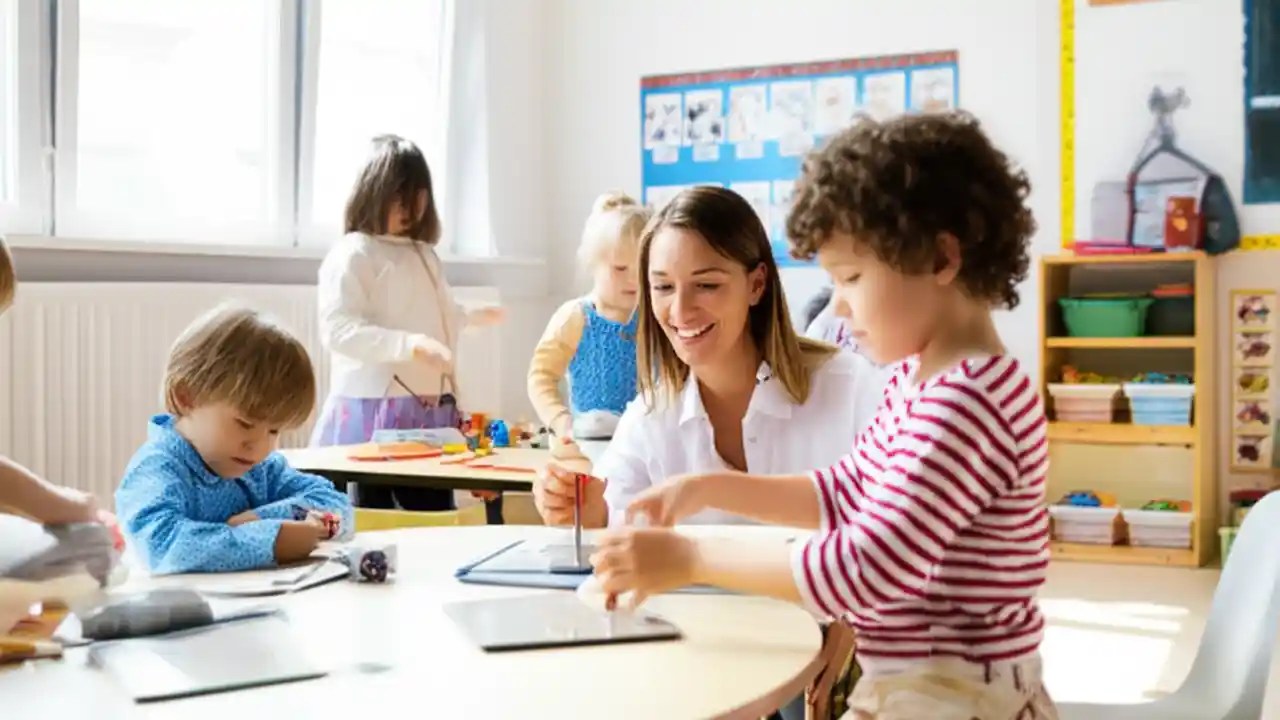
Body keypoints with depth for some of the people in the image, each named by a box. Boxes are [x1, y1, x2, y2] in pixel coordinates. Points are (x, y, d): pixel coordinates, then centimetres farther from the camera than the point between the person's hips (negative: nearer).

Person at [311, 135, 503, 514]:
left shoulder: (425, 254, 16)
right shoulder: (353, 253, -8)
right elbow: (338, 330, -20)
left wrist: (470, 318, 23)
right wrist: (411, 345, -27)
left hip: (430, 409, 7)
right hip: (373, 408, -7)